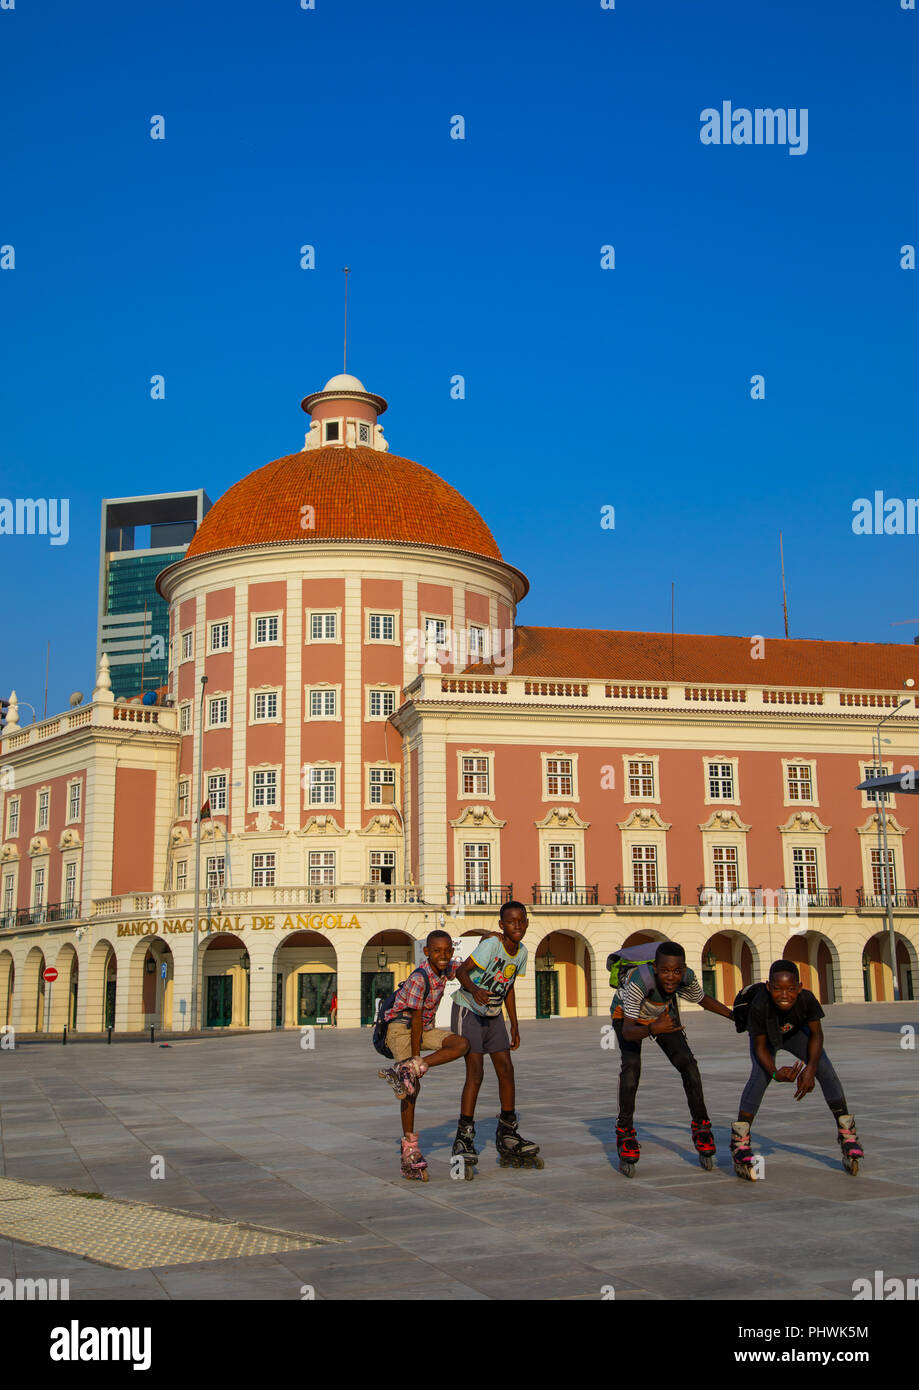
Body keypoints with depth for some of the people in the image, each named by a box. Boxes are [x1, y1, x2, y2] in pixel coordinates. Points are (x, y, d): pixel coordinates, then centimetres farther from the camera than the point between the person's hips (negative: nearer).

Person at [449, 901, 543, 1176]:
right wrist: (474, 990, -47)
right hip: (468, 1011, -7)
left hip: (493, 1015, 7)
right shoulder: (490, 946, -22)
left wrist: (514, 1027, 12)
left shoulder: (521, 952, 1)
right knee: (475, 1072, -15)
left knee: (506, 1070, 4)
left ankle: (508, 1141, 15)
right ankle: (464, 1142, -10)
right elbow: (461, 970, -26)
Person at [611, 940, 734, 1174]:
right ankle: (625, 1131, -12)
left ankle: (701, 1126, 6)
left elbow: (703, 1000, -4)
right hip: (626, 1015, -4)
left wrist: (734, 1015, -7)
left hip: (663, 1014, 4)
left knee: (687, 1062, -10)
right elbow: (627, 1031, -46)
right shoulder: (639, 981, -44)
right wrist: (652, 1029, -64)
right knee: (631, 1065, -25)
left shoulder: (687, 977, -29)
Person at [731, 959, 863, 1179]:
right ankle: (739, 1141, -21)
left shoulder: (807, 999, -38)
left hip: (796, 1033, 2)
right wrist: (775, 1073, -45)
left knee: (825, 1068, -15)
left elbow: (816, 1034, -20)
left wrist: (810, 1068, -32)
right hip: (766, 1036, -2)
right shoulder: (759, 1006, -41)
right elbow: (760, 1046, -28)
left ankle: (847, 1134, 4)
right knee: (761, 1073, -27)